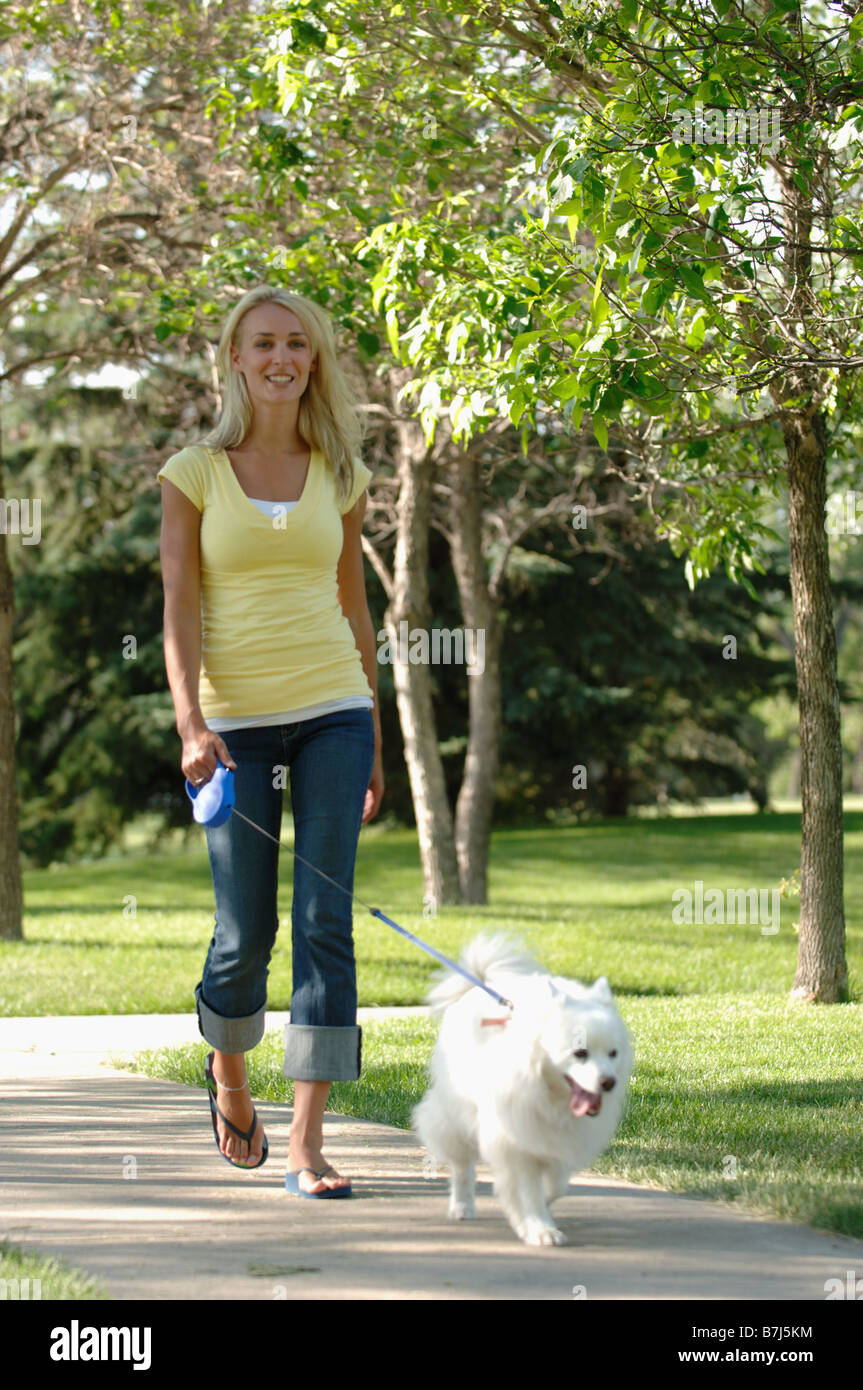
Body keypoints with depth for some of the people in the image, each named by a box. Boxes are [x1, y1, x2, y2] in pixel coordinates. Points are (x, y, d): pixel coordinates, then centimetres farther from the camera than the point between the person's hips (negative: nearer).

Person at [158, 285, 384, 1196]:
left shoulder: (338, 474, 9)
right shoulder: (195, 473, 2)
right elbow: (179, 611, -3)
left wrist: (373, 746, 14)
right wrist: (191, 726, -16)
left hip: (331, 711, 2)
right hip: (236, 721, -2)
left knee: (325, 924, -8)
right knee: (245, 932, 1)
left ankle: (307, 1146, -7)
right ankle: (228, 1072, 32)